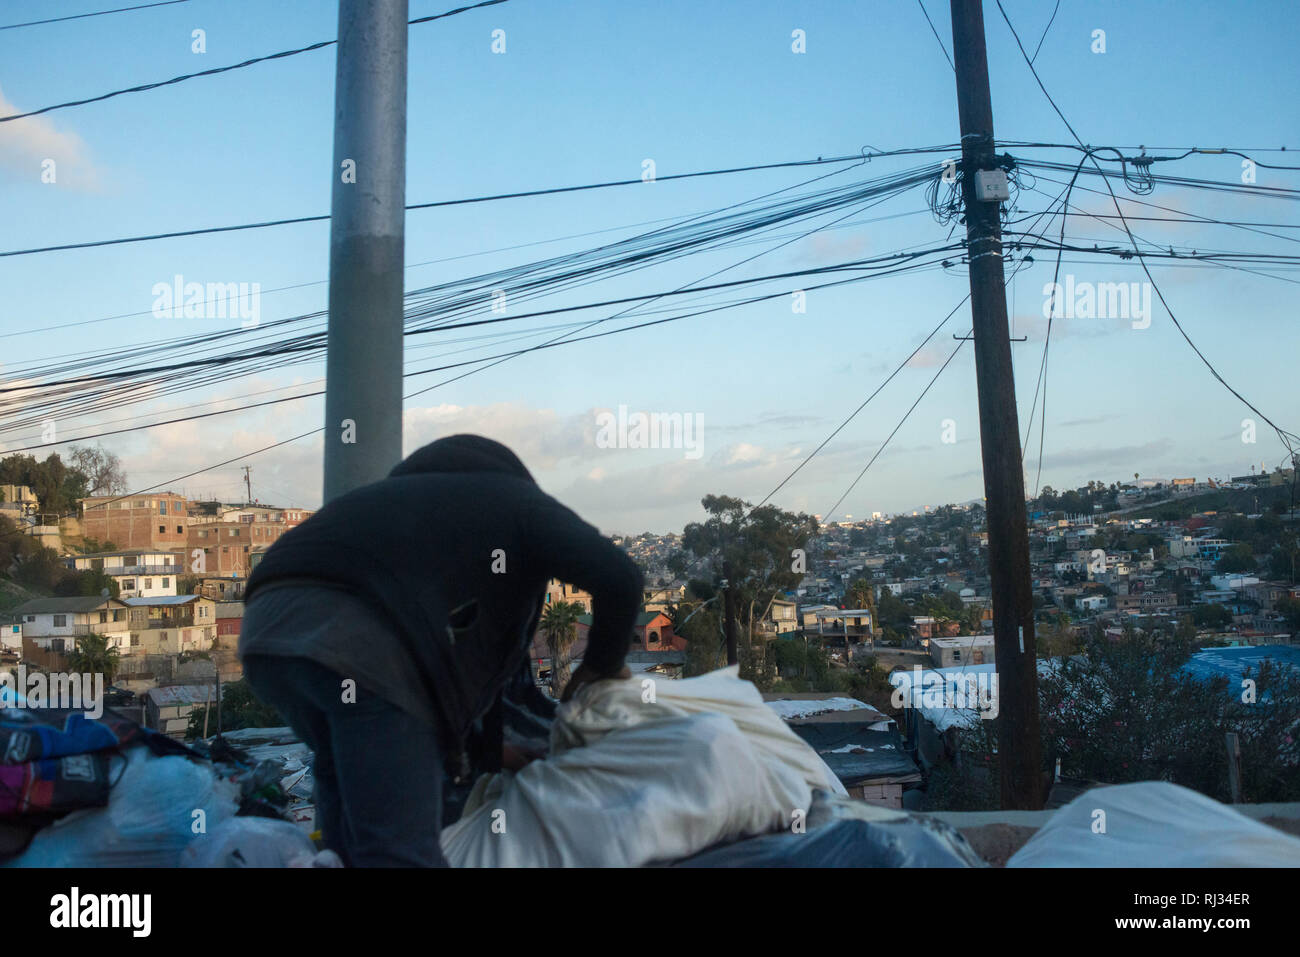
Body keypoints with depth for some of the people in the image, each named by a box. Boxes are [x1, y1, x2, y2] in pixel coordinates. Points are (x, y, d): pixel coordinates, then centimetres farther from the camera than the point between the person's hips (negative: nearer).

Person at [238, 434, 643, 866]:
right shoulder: (519, 502, 21)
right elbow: (619, 578, 5)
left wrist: (486, 751, 43)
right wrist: (602, 665, 23)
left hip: (268, 624, 8)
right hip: (359, 639, -8)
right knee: (400, 849, -1)